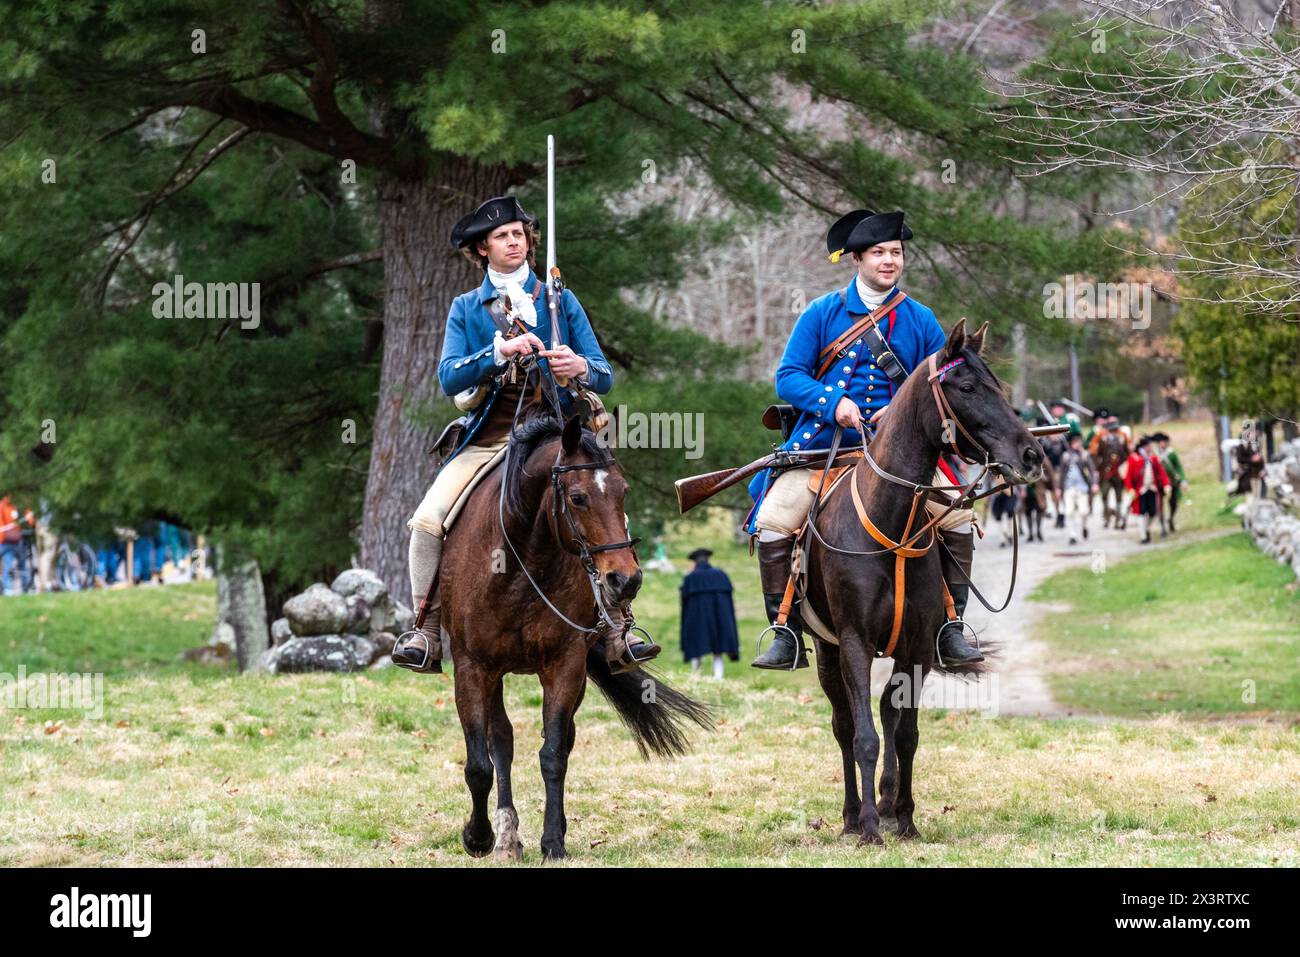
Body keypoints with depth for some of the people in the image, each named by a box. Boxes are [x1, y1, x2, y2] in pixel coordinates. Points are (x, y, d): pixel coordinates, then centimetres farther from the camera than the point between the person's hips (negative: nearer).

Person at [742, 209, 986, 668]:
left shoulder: (920, 320, 9)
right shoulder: (823, 314, 4)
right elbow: (788, 377, 0)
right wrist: (832, 403, -17)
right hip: (823, 442, -1)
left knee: (958, 514, -16)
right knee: (773, 520, -21)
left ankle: (951, 629, -3)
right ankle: (786, 635, -10)